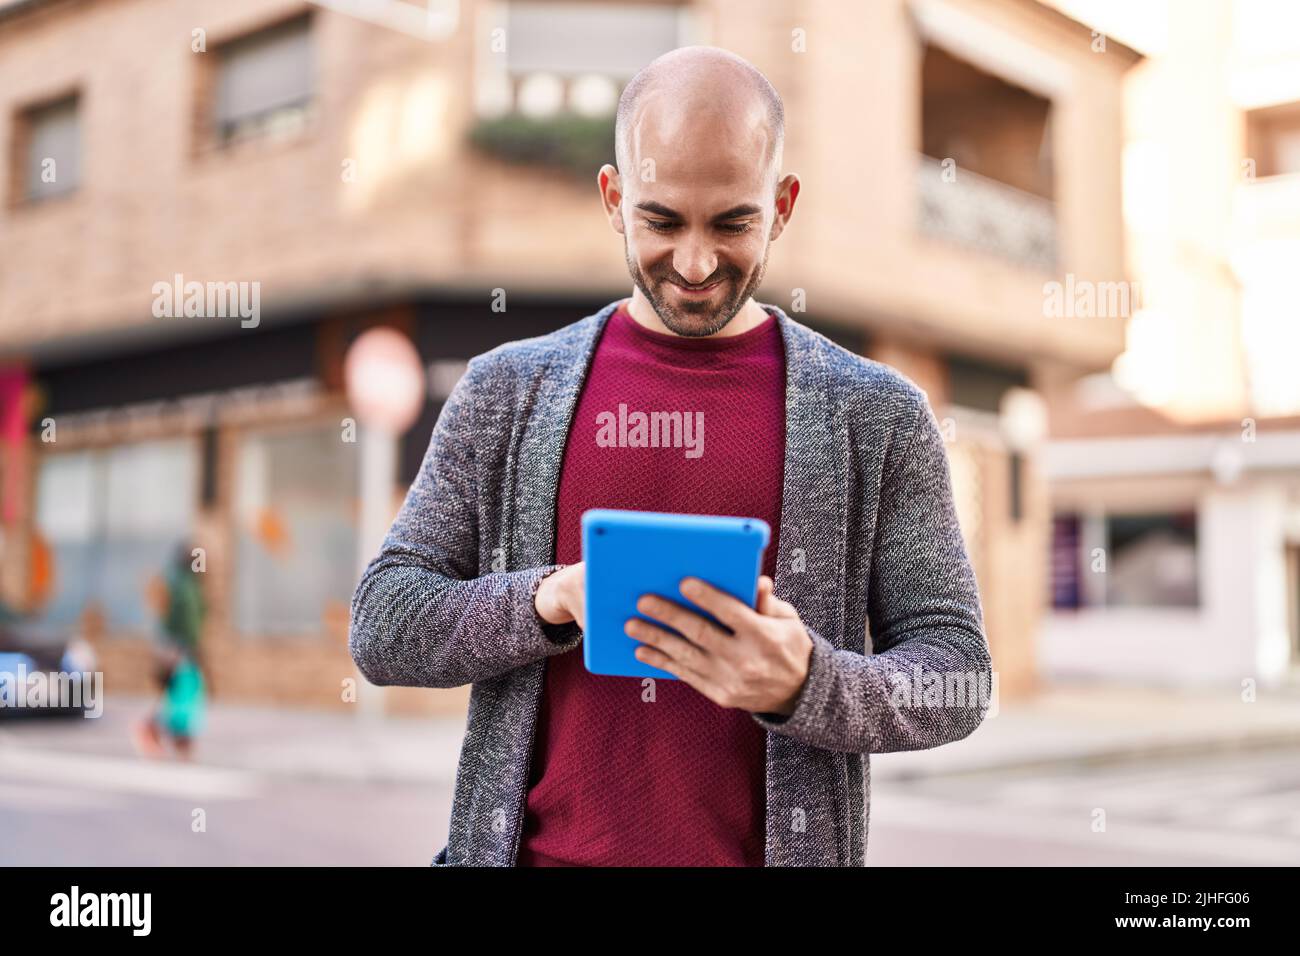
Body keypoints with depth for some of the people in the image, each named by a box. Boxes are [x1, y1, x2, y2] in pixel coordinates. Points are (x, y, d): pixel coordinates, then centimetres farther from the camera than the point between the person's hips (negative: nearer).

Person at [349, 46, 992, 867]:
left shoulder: (876, 414, -2)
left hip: (767, 847, -1)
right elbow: (382, 627, 0)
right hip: (543, 845, 1)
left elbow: (957, 676, -2)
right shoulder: (505, 392, 2)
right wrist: (550, 599, -18)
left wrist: (807, 687, -22)